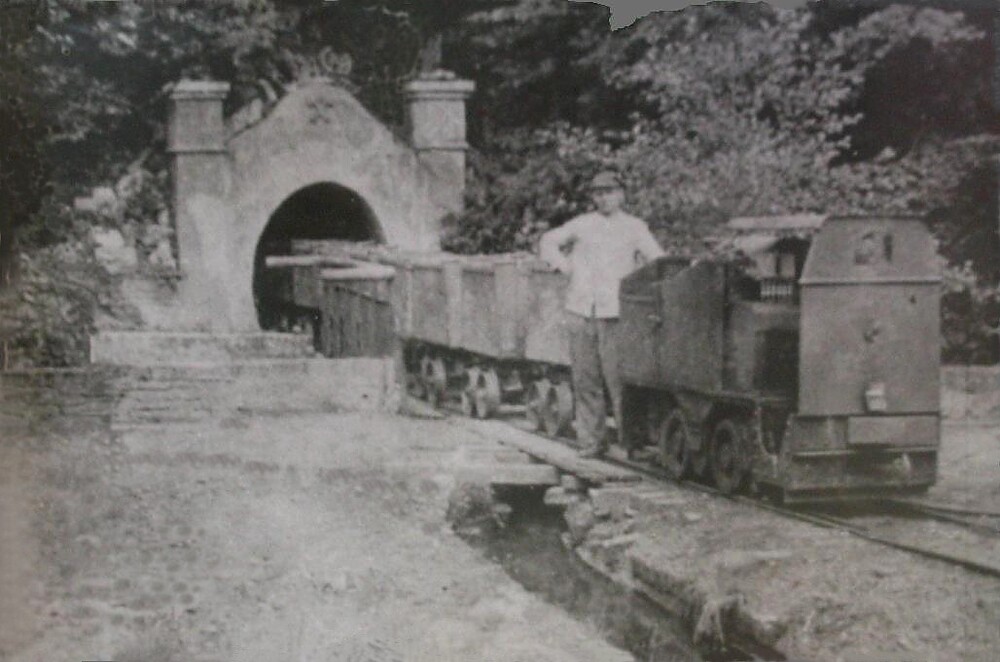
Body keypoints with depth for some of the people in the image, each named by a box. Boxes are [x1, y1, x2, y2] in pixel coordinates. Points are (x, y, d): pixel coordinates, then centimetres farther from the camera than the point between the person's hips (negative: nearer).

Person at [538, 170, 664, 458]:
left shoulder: (634, 227, 8)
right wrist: (565, 266, 10)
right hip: (580, 311, 3)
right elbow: (548, 242, 24)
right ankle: (590, 441, 10)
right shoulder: (582, 224, 13)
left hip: (614, 314, -3)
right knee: (585, 380, 3)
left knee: (618, 379, -10)